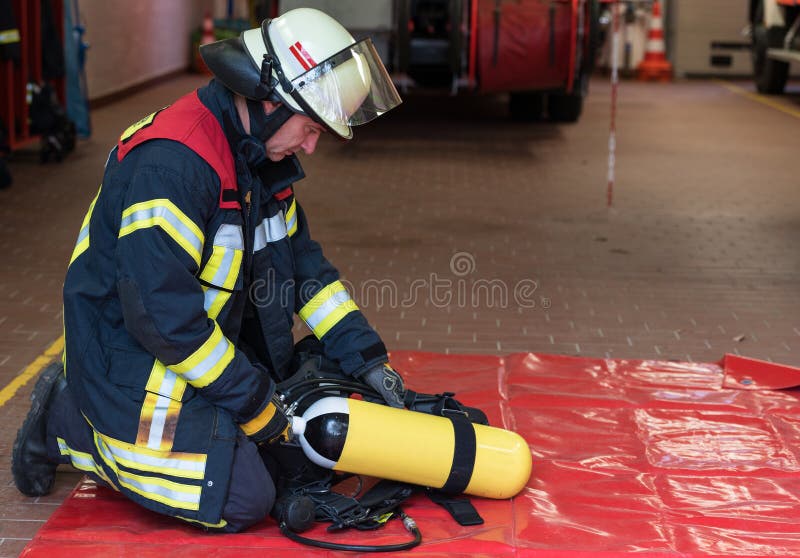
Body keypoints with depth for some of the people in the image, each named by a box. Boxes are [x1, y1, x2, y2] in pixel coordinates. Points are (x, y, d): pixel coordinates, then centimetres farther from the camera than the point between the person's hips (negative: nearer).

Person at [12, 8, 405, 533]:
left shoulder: (263, 158, 5)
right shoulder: (171, 160, -27)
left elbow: (303, 263, 12)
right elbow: (161, 311, -29)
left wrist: (366, 357, 4)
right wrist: (253, 401, -20)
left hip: (206, 348, 10)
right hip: (133, 364, -10)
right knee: (245, 499, -14)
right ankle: (68, 423, 0)